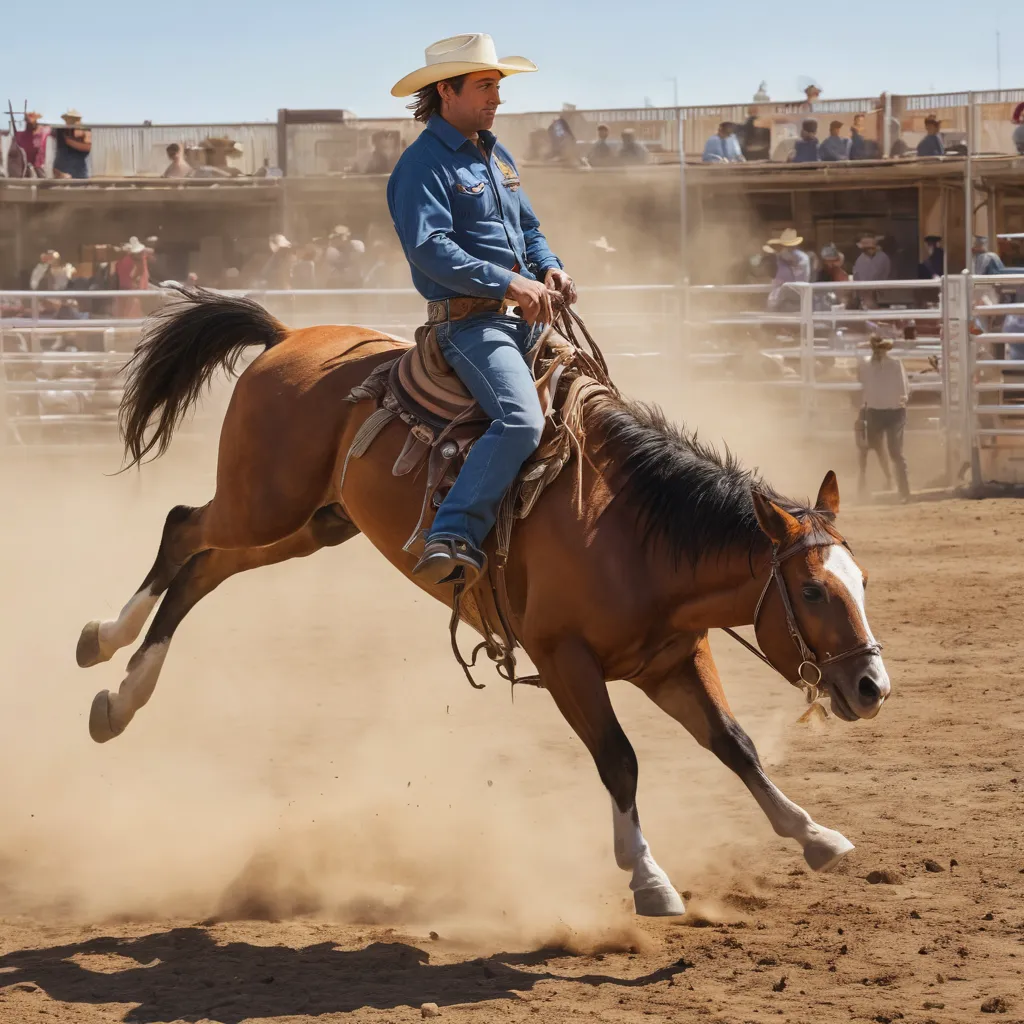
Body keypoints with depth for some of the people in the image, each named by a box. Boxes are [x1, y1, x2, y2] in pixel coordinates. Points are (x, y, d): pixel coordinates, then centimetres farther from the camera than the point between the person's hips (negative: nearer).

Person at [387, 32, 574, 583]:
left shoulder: (496, 155, 20)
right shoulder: (424, 164, -8)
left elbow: (528, 227, 30)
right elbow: (430, 249, -19)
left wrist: (550, 269, 8)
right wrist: (507, 284, -23)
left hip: (525, 316, 9)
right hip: (470, 321, -9)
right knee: (521, 420, -30)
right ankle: (452, 536, -33)